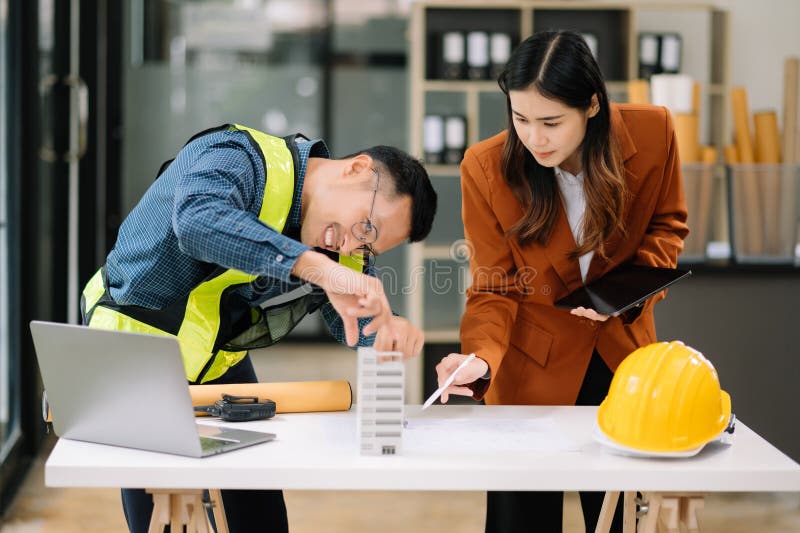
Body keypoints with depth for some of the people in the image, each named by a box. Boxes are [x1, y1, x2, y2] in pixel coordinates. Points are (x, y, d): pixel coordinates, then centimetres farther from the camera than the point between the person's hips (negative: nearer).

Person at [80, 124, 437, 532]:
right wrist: (321, 269, -56)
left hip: (220, 364, 6)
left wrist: (391, 328, -31)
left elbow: (356, 324, -7)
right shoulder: (238, 158, -29)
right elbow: (199, 221, -49)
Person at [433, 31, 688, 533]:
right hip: (533, 368, -2)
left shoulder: (652, 132, -17)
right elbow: (494, 289, -14)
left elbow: (667, 225, 2)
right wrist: (481, 358, -34)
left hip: (622, 355, 2)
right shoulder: (486, 167, -21)